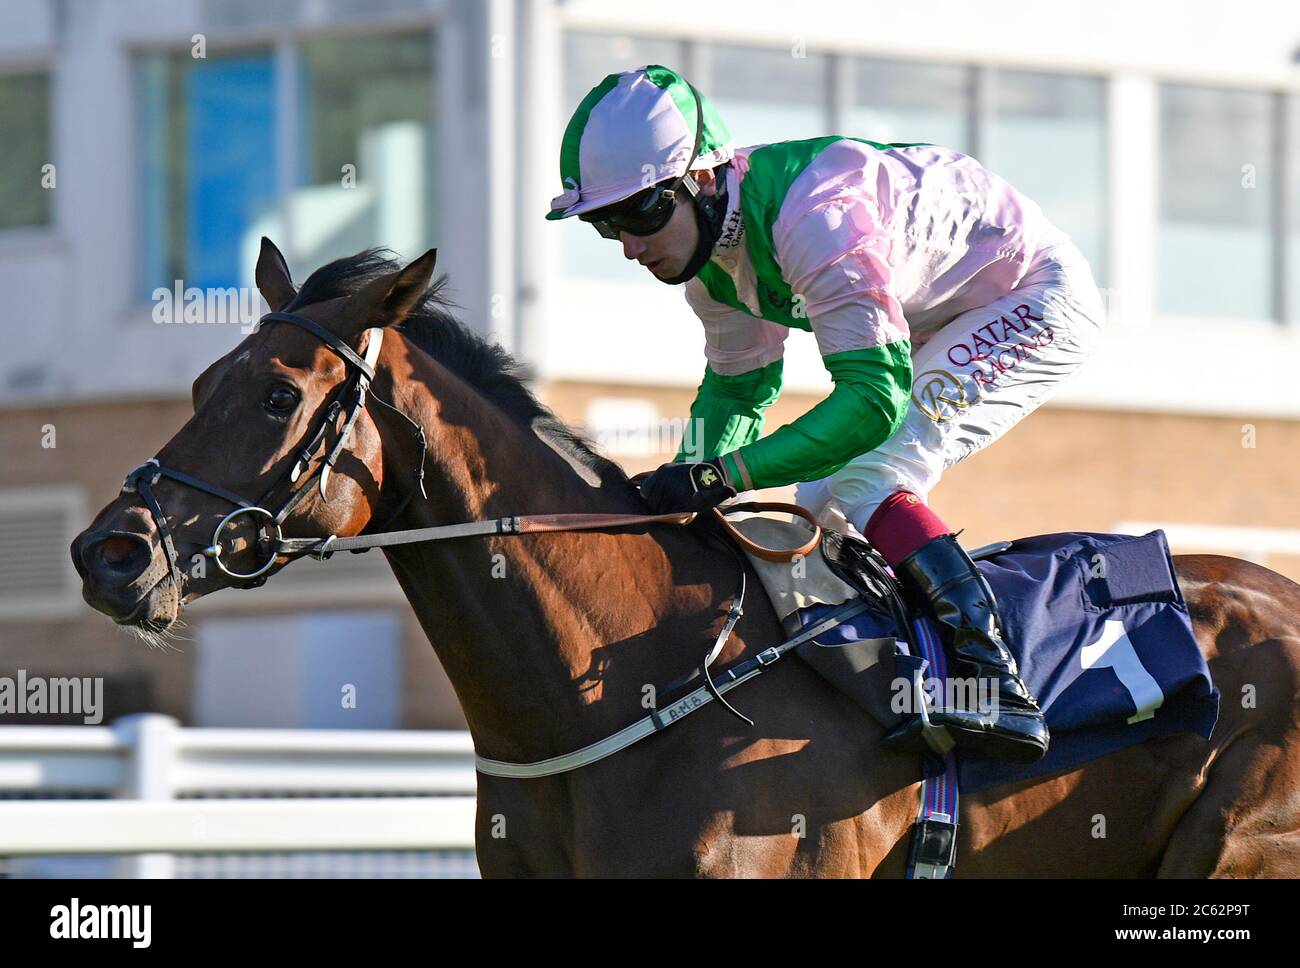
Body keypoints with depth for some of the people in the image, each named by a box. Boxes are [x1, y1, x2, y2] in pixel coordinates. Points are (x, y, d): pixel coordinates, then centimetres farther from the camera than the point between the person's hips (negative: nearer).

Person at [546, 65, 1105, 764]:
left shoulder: (813, 215, -35)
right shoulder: (706, 245, -5)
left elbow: (875, 399, -39)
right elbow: (737, 387, 11)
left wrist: (722, 475, -41)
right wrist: (682, 490, -5)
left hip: (1041, 298, -10)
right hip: (940, 325, 10)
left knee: (863, 481, -25)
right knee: (821, 500, 5)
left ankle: (997, 685, -33)